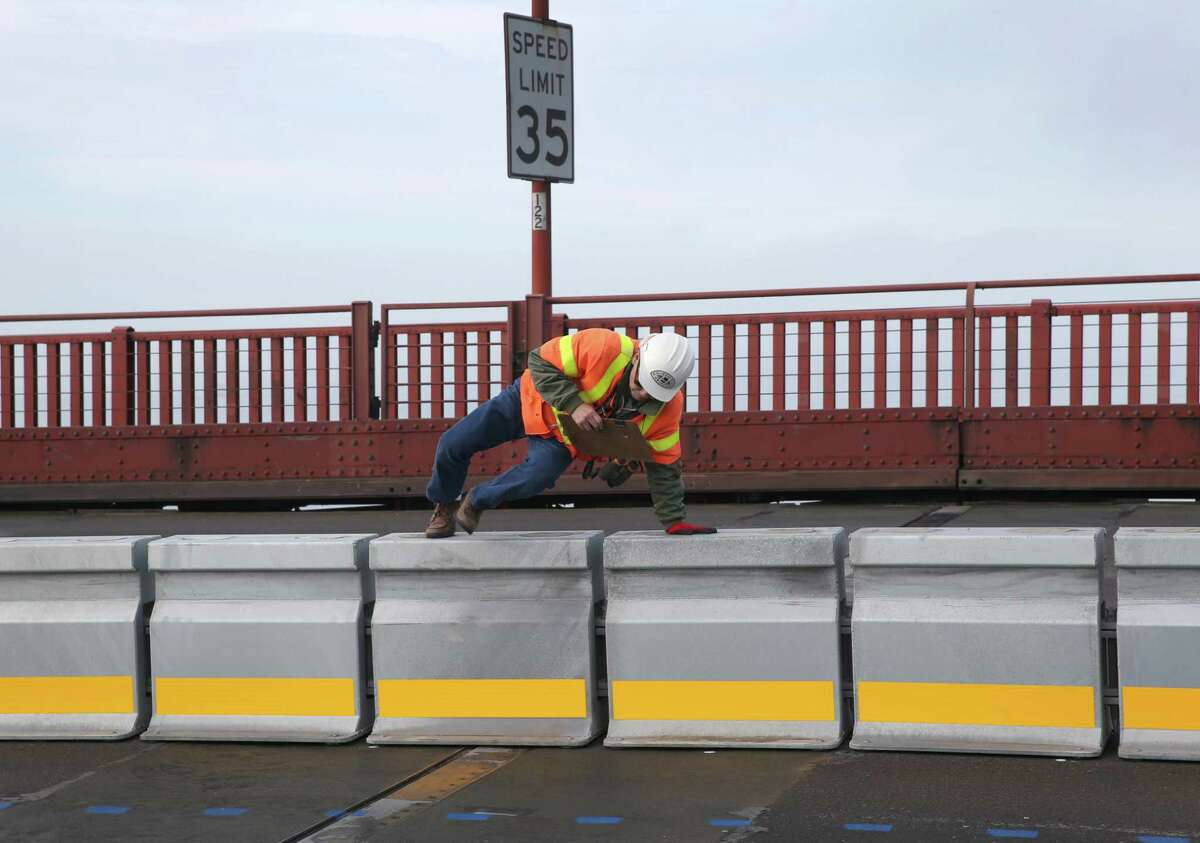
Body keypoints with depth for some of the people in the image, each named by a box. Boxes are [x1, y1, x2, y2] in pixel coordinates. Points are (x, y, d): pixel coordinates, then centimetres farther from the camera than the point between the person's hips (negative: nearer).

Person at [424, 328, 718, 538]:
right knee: (453, 446, -3)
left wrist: (675, 521, -17)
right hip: (533, 400, -1)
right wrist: (574, 405, -37)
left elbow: (663, 466, -14)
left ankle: (477, 502, 4)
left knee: (537, 478, -29)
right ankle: (444, 505, 32)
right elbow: (541, 362, -26)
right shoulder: (605, 347, -37)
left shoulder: (669, 407, -25)